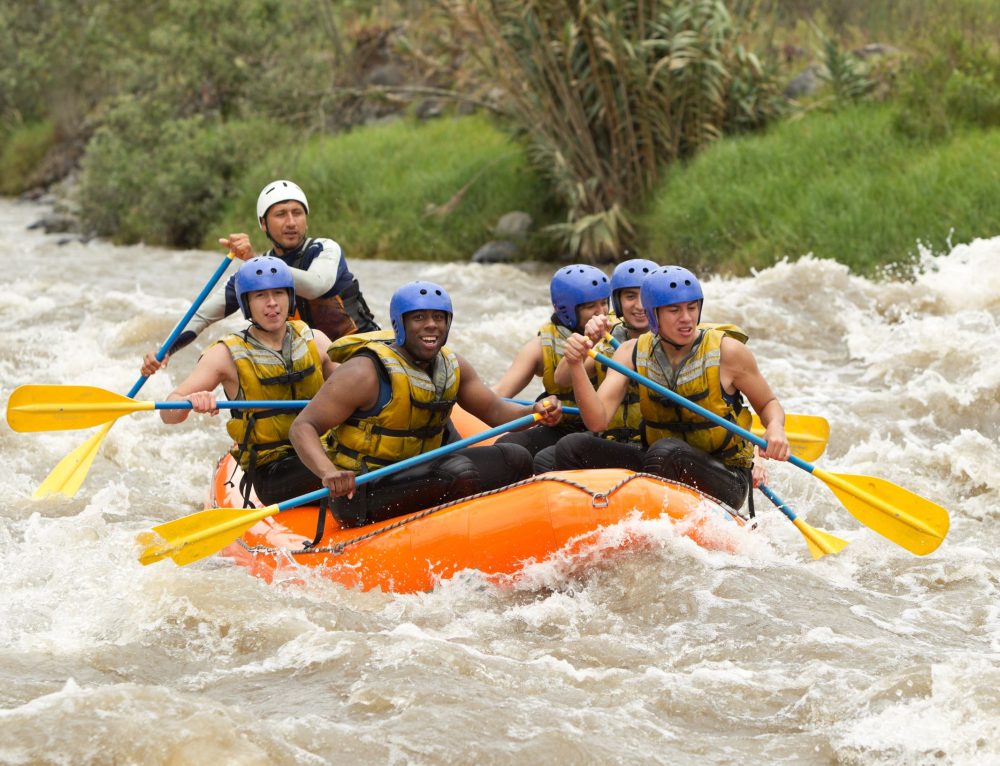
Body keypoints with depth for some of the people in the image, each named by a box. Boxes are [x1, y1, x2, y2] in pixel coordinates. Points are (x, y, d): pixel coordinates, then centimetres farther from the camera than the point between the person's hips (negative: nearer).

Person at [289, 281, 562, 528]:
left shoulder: (452, 366, 7)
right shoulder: (366, 372, -17)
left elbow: (495, 411, 13)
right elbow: (302, 427, -20)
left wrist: (535, 411, -10)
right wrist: (329, 473, -40)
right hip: (360, 493, -8)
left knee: (516, 458, 2)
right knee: (459, 474, -30)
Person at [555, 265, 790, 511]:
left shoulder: (727, 350, -10)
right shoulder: (632, 353, -2)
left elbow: (768, 403, 5)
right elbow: (597, 421, -14)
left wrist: (775, 427, -19)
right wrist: (576, 367, -28)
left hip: (724, 480, -4)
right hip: (663, 465, 4)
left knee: (666, 450, -36)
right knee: (572, 447, -13)